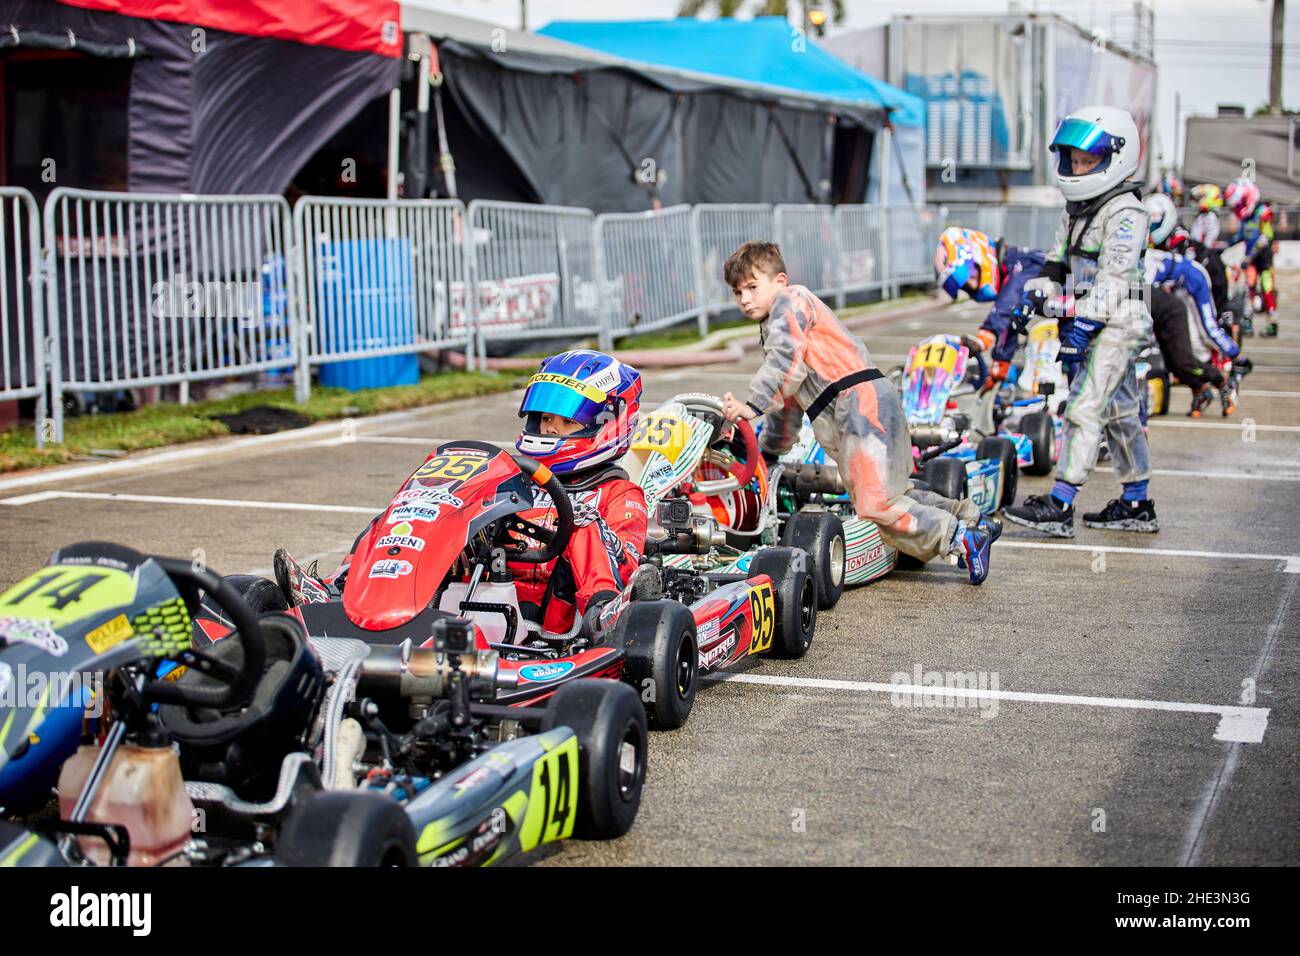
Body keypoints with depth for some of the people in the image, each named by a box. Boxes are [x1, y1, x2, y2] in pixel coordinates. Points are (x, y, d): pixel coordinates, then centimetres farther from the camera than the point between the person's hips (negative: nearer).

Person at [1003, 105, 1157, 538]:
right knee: (1119, 413, 14)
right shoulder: (1076, 208, 15)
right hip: (1091, 324, 9)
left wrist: (1083, 321, -26)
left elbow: (1115, 279, -21)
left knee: (1084, 409, -14)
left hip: (1118, 325, -9)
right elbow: (1057, 261, 20)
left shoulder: (1125, 213, -13)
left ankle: (1059, 506, -16)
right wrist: (1041, 292, 4)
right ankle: (1137, 506, 22)